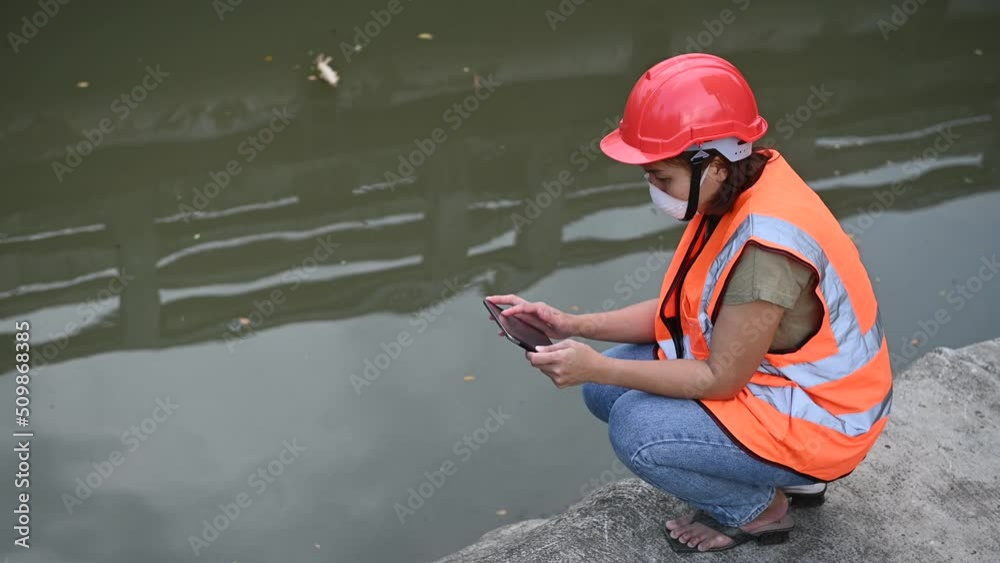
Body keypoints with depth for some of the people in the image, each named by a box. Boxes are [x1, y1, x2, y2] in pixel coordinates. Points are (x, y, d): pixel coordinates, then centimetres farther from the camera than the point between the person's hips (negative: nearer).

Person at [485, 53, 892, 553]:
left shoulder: (765, 243, -33)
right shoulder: (731, 192, -5)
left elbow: (721, 380, -26)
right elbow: (678, 310, 3)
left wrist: (597, 368, -26)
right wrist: (574, 325, -6)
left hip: (815, 419, -9)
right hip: (758, 371, 9)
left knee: (637, 426, -24)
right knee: (608, 390, 3)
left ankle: (757, 509, 3)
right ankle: (780, 473, 13)